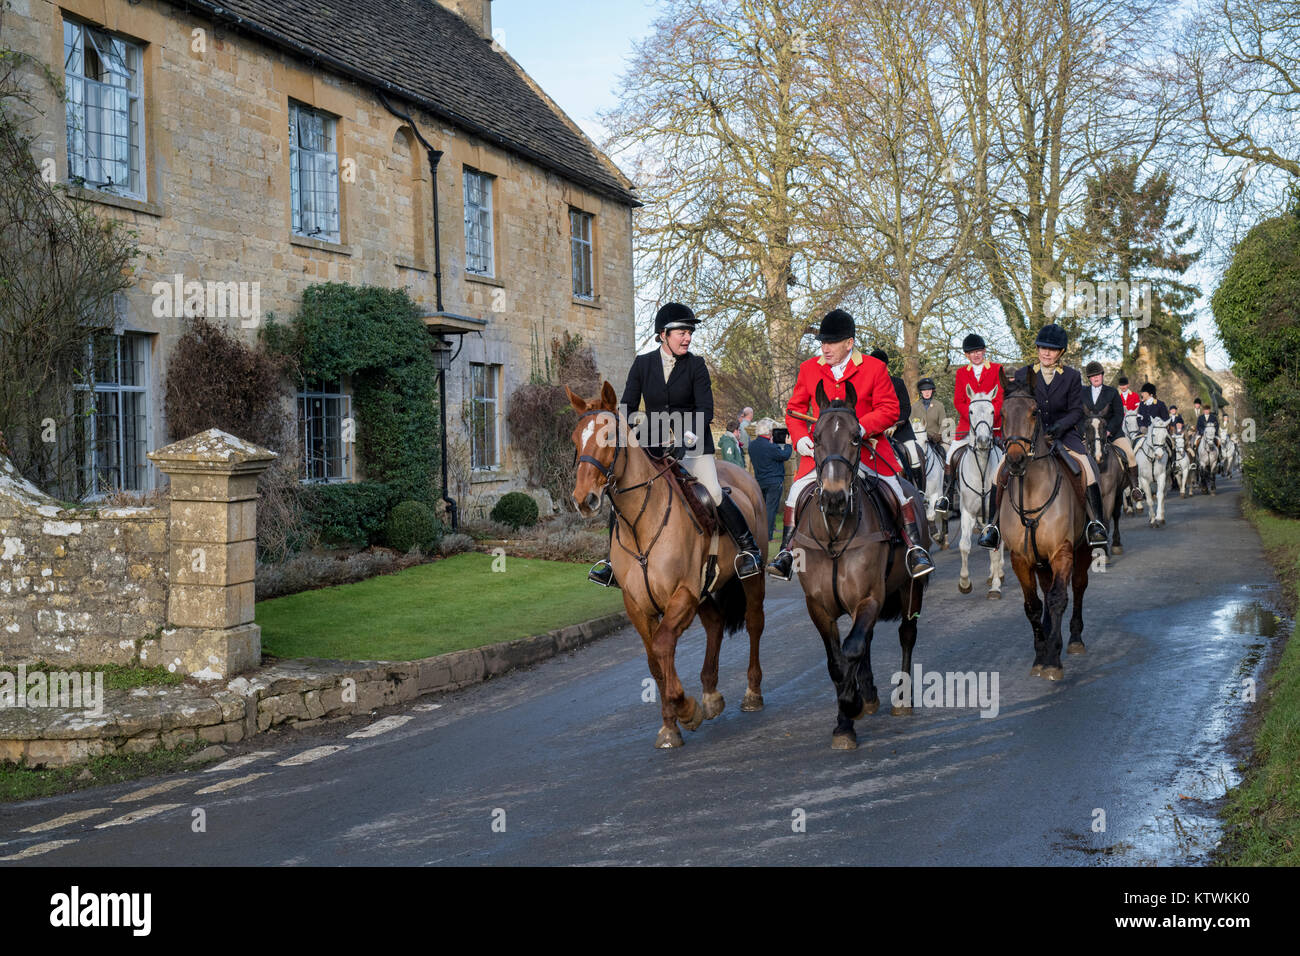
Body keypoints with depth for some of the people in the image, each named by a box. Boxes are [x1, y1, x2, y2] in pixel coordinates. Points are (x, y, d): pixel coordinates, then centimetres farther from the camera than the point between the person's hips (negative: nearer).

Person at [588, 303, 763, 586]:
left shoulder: (696, 366, -4)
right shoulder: (642, 364, 1)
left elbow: (705, 409, -10)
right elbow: (628, 406, 3)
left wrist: (690, 434, -28)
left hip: (691, 443, -2)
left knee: (714, 493, -17)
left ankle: (748, 548, 0)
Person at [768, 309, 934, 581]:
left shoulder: (874, 368, -3)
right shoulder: (809, 369, 4)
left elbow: (889, 410, -3)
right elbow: (794, 408, 11)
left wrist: (861, 427, -20)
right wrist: (800, 437, -8)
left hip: (864, 446, -1)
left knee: (896, 487, -13)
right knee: (797, 490, -14)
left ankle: (915, 549, -1)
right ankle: (786, 553, -2)